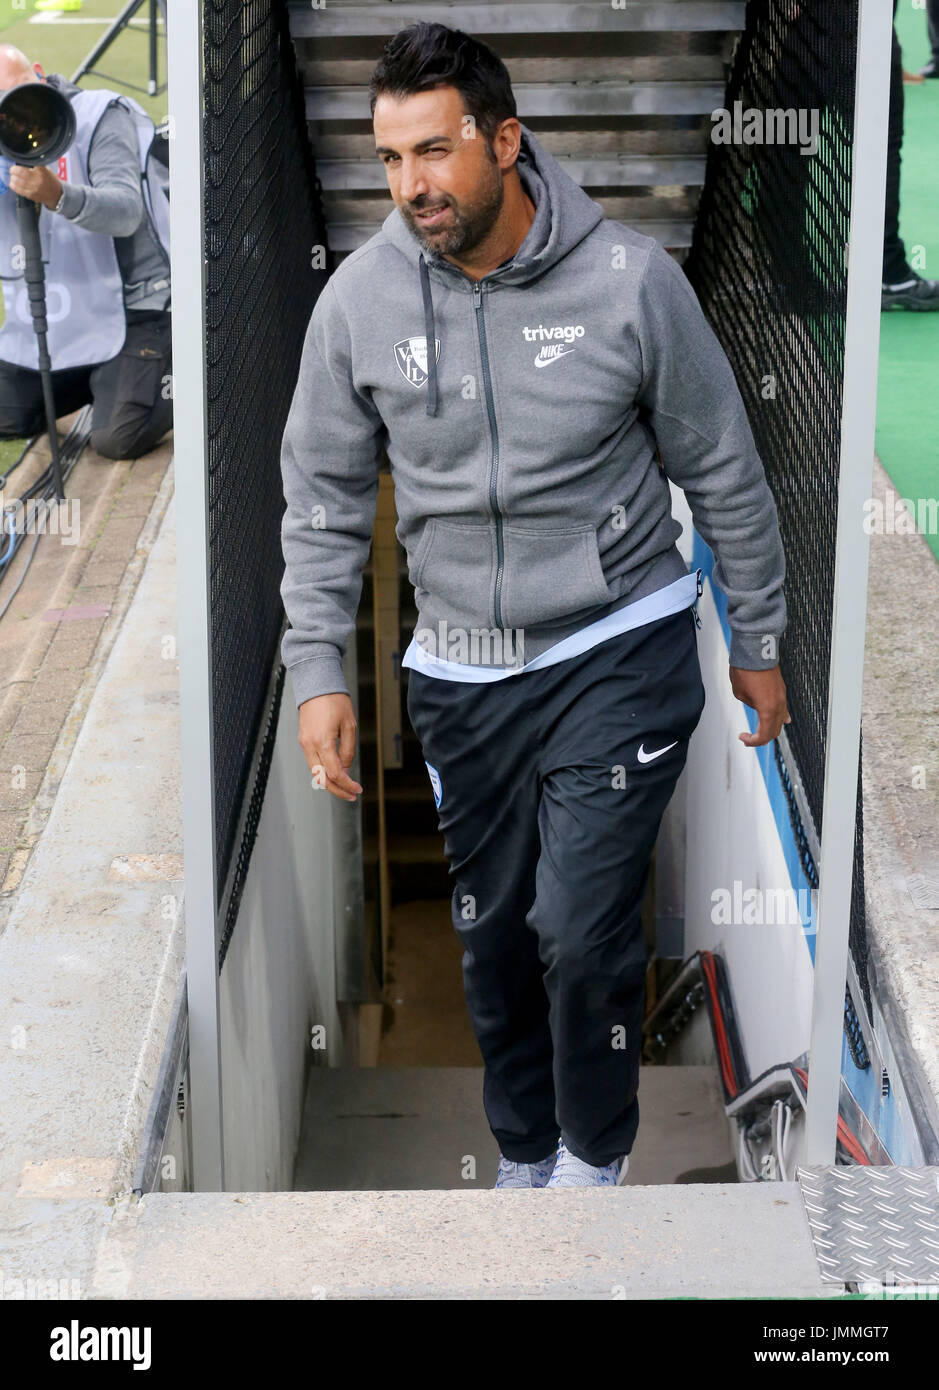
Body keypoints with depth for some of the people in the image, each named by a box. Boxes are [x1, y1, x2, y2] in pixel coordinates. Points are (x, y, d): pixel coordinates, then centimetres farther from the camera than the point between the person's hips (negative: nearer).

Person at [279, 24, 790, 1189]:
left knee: (582, 930, -11)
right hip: (460, 673, 3)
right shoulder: (360, 298, -6)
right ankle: (524, 1160, 36)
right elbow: (324, 499, 4)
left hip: (619, 648, -3)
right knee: (493, 934, 13)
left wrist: (757, 642, 4)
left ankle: (594, 1157, 17)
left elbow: (723, 473, -2)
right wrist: (317, 670, -2)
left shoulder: (629, 280, -13)